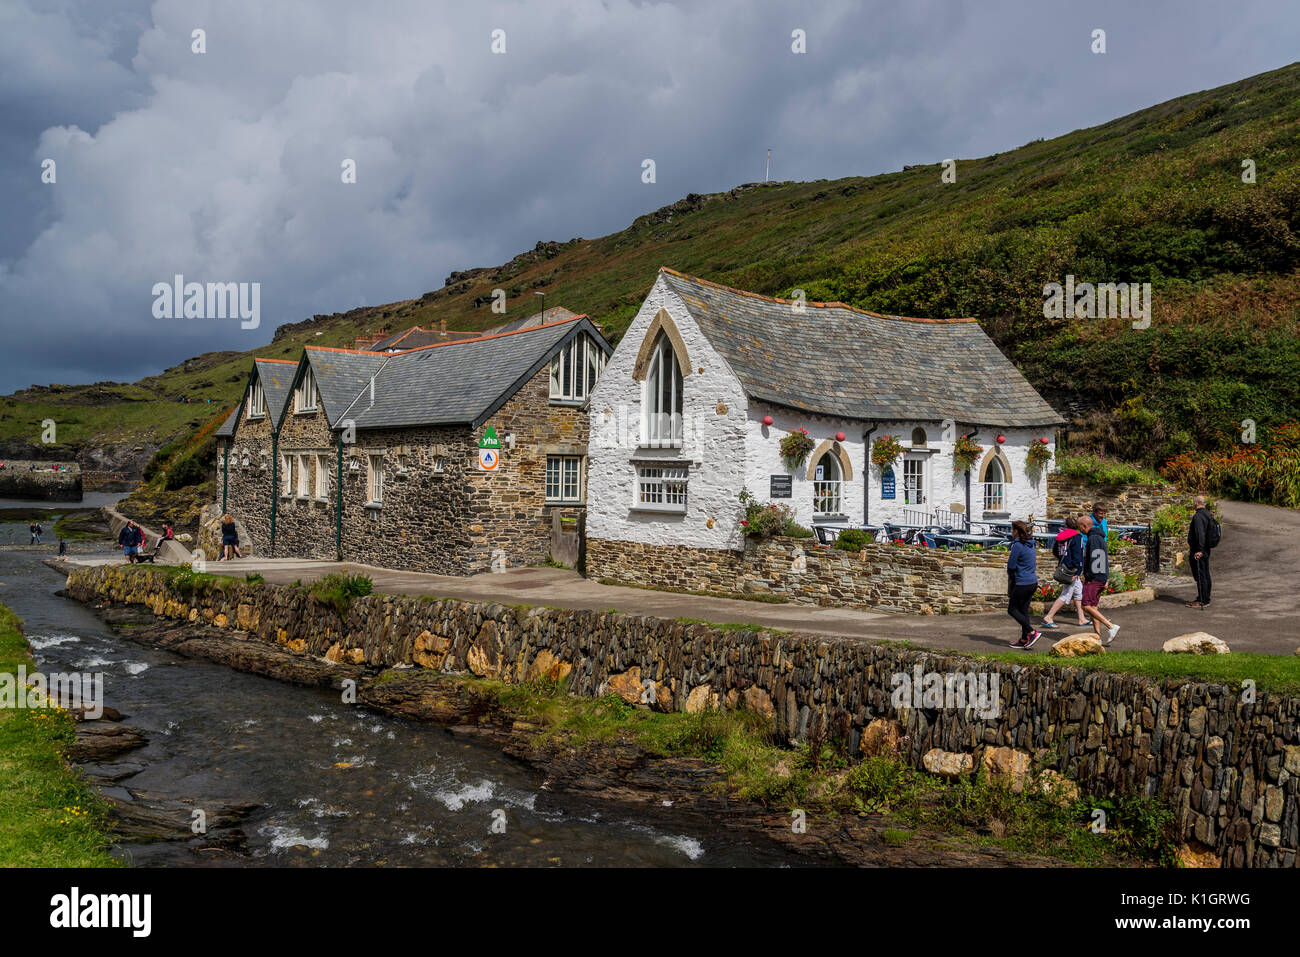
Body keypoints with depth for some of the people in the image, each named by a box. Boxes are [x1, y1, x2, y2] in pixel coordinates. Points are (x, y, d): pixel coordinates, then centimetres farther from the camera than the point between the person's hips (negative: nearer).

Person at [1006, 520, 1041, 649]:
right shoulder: (1030, 544, 10)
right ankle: (1024, 639, 17)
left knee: (1012, 609, 2)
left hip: (1022, 583, -9)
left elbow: (1011, 566, -15)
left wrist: (1010, 577, 7)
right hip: (1033, 582, 9)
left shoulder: (1018, 545, -16)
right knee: (1023, 610, 14)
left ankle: (1032, 632, -7)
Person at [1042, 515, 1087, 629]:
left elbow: (1054, 551, 19)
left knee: (1079, 593, 17)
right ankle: (1048, 617, -6)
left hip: (1064, 567, 9)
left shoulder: (1061, 535, 9)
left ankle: (1082, 619, 22)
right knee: (1066, 596, -5)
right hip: (1071, 570, -9)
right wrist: (1078, 571, -18)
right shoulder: (1076, 537, -14)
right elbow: (1078, 555, -18)